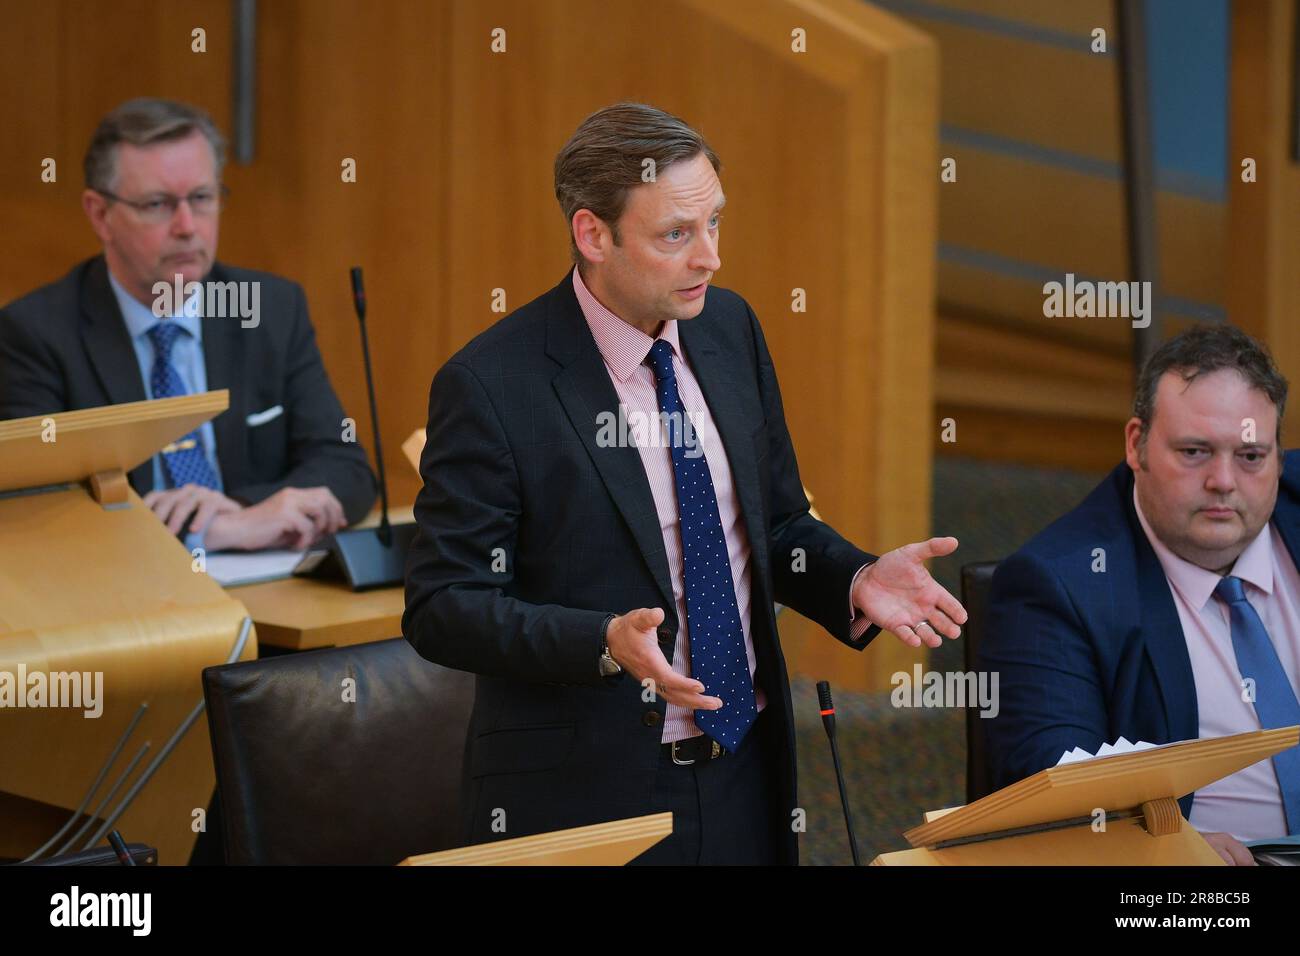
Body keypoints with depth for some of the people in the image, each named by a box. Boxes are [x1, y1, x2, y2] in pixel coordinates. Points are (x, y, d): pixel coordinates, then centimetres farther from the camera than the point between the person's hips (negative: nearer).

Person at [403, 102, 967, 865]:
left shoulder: (730, 328, 3)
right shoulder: (490, 386, -16)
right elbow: (443, 608, -14)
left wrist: (856, 581, -8)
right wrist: (605, 643, -28)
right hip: (585, 797, -5)